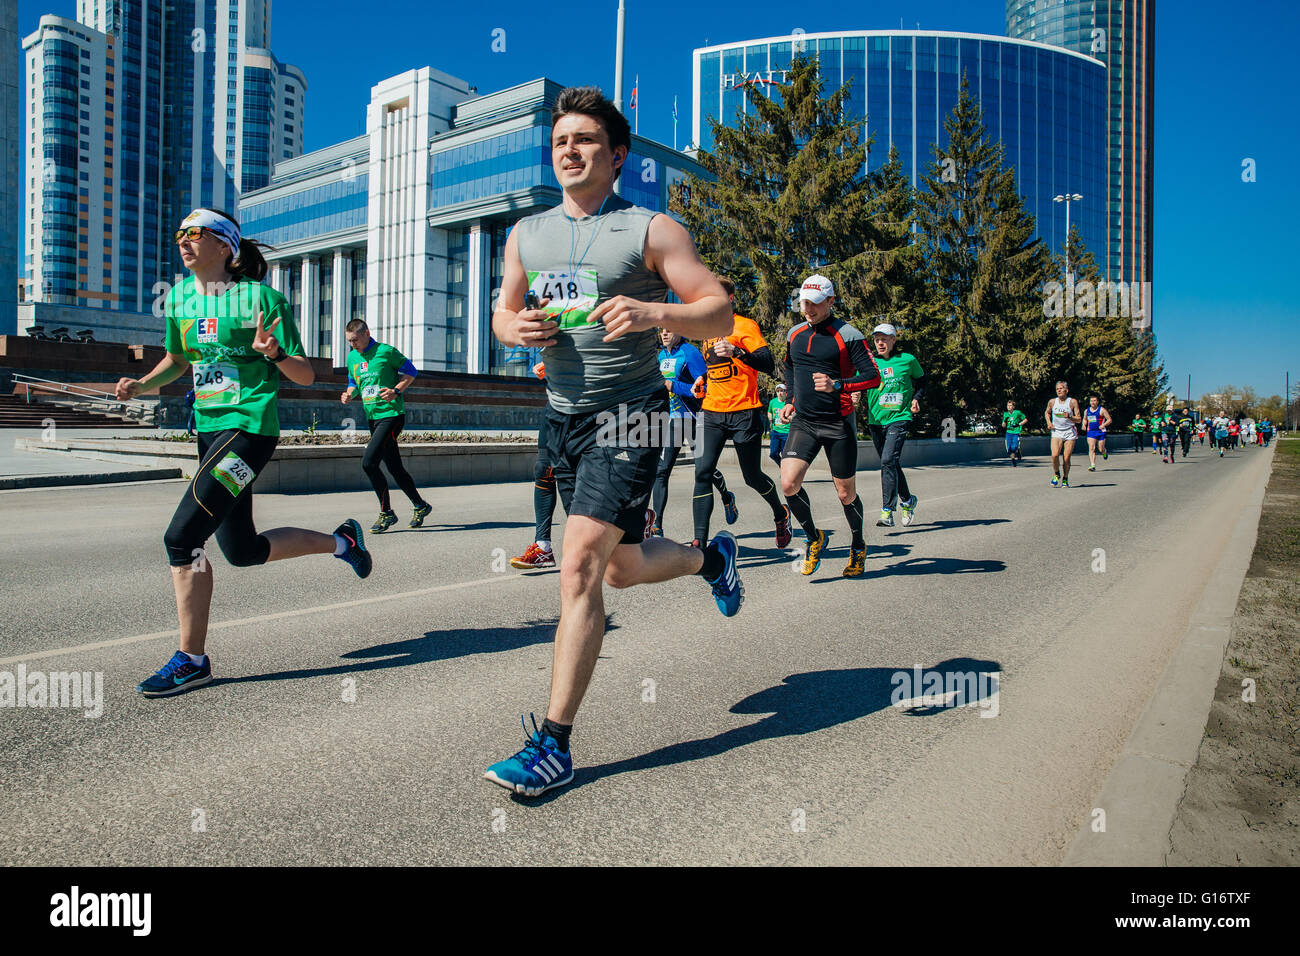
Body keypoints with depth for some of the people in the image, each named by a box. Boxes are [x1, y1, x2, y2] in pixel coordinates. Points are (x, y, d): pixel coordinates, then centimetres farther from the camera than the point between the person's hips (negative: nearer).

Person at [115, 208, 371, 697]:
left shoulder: (259, 297, -8)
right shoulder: (180, 296, 10)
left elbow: (305, 375, -7)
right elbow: (177, 360, 25)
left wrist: (273, 353, -27)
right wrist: (141, 385, 7)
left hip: (250, 427, -8)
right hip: (209, 429, 8)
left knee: (182, 537, -16)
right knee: (243, 551, 13)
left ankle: (191, 660, -1)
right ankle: (341, 541, 34)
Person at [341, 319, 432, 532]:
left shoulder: (386, 351, -6)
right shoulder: (352, 357, 13)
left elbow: (410, 371, 0)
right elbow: (353, 382, 24)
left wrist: (396, 390, -15)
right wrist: (349, 395, 2)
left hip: (392, 414, -7)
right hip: (372, 417, 7)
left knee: (368, 462, -17)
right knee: (394, 467, 10)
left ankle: (386, 513, -5)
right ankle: (420, 506, 27)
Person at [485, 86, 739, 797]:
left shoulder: (651, 230, -5)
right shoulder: (527, 234, 11)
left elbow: (719, 314, -8)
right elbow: (502, 312, 20)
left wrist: (652, 312, -27)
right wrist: (515, 327, -5)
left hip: (628, 413, -6)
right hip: (563, 415, 7)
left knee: (579, 567, -17)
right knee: (622, 568, 17)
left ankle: (554, 745, -6)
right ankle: (711, 558, 48)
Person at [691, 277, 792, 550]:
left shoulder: (744, 325, -4)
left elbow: (768, 365, -15)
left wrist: (736, 351, -29)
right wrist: (702, 381, 13)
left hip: (744, 412, -5)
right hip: (712, 412, 5)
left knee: (753, 477, 5)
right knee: (703, 472, -11)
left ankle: (780, 514, 35)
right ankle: (699, 542, -11)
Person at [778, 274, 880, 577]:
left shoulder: (848, 335, -8)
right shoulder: (795, 333, 9)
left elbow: (873, 376, -12)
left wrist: (836, 385, -25)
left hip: (839, 424, -4)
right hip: (802, 423, 4)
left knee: (846, 494, 5)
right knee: (788, 484, -14)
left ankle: (858, 547, 31)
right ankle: (813, 538, 11)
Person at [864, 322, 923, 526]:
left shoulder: (908, 360, 4)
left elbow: (921, 380, 18)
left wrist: (916, 398, 1)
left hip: (899, 418, -4)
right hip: (875, 420, 4)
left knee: (888, 461, -19)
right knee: (891, 464, 12)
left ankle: (887, 511, -19)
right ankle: (907, 500, 34)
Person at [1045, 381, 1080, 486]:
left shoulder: (1073, 402, -3)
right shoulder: (1052, 402, 3)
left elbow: (1079, 419, -2)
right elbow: (1047, 413, 24)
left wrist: (1069, 417, -21)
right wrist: (1049, 422, 7)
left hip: (1070, 433, -1)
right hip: (1056, 432, 1)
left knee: (1066, 459, -4)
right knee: (1054, 455, -19)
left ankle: (1065, 479, 17)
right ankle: (1056, 474, 8)